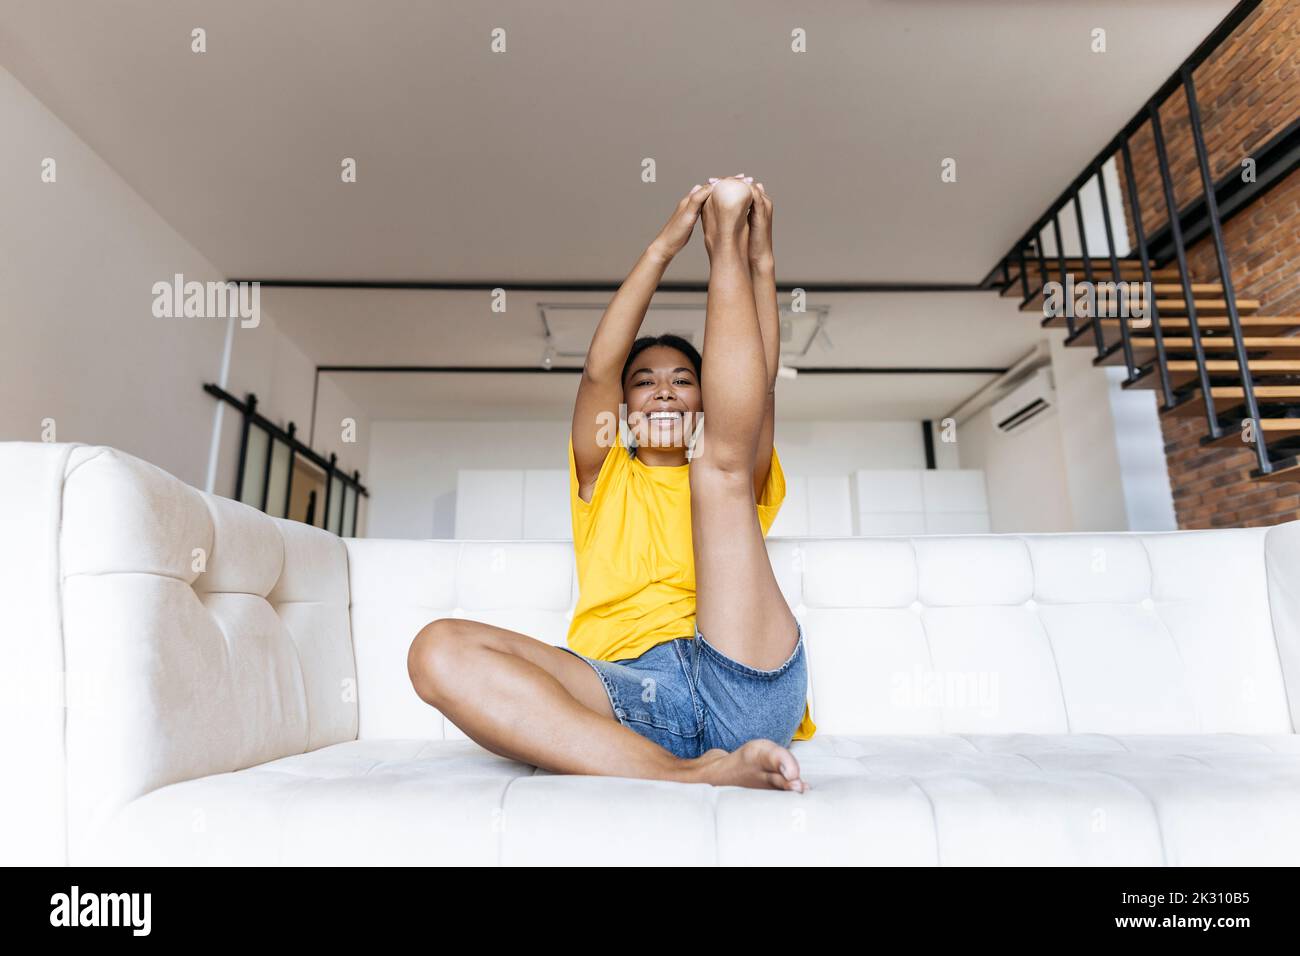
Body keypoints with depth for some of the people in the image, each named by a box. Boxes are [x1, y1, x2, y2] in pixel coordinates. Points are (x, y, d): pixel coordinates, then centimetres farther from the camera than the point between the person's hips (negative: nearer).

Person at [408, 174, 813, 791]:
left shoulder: (741, 488, 28)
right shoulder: (604, 477, 25)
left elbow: (760, 385, 11)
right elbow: (599, 369, 9)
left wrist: (760, 260, 5)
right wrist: (664, 247, 4)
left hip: (747, 688, 0)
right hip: (631, 691, 1)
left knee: (722, 456, -2)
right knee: (439, 648, -27)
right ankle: (688, 774, -40)